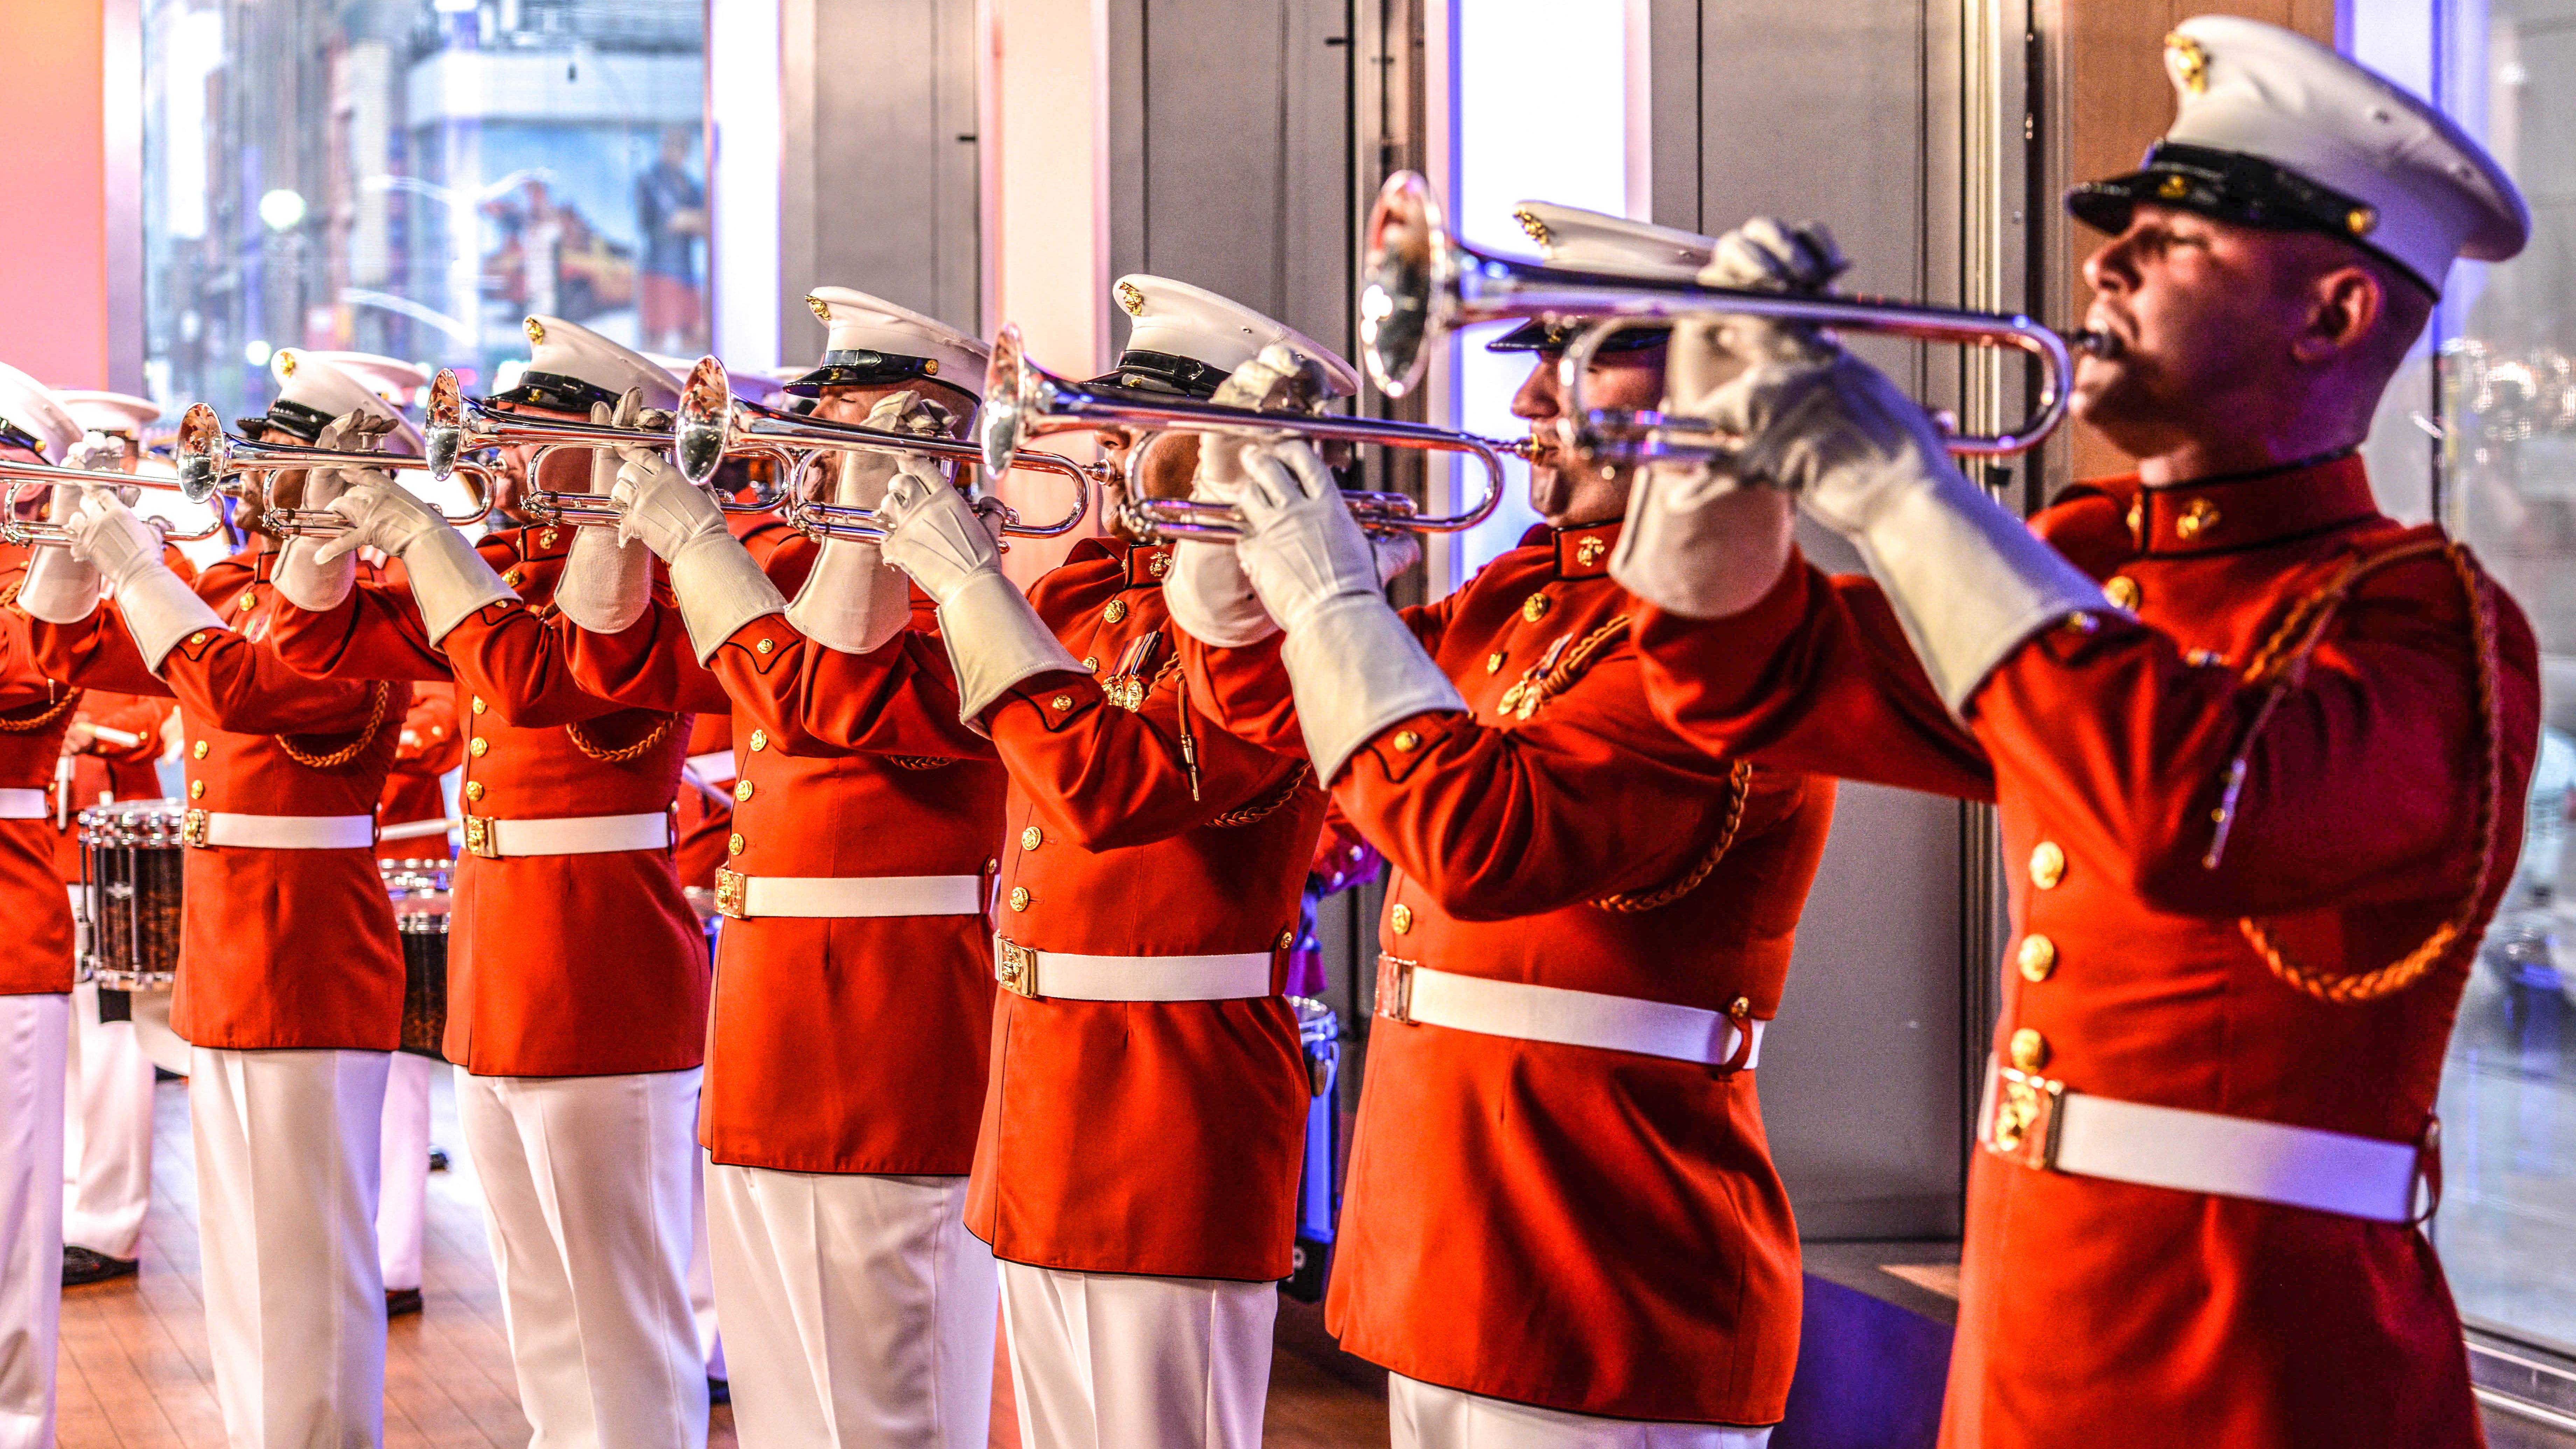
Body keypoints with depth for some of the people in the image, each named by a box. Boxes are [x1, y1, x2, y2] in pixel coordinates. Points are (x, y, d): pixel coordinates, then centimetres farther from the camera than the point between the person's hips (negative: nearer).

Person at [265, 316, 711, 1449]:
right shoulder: (503, 567, 13)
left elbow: (529, 678, -29)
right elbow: (319, 635, 18)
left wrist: (418, 531, -20)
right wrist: (335, 517, 0)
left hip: (600, 983, -9)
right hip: (492, 974, 9)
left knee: (622, 1325, -4)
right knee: (540, 1318, 16)